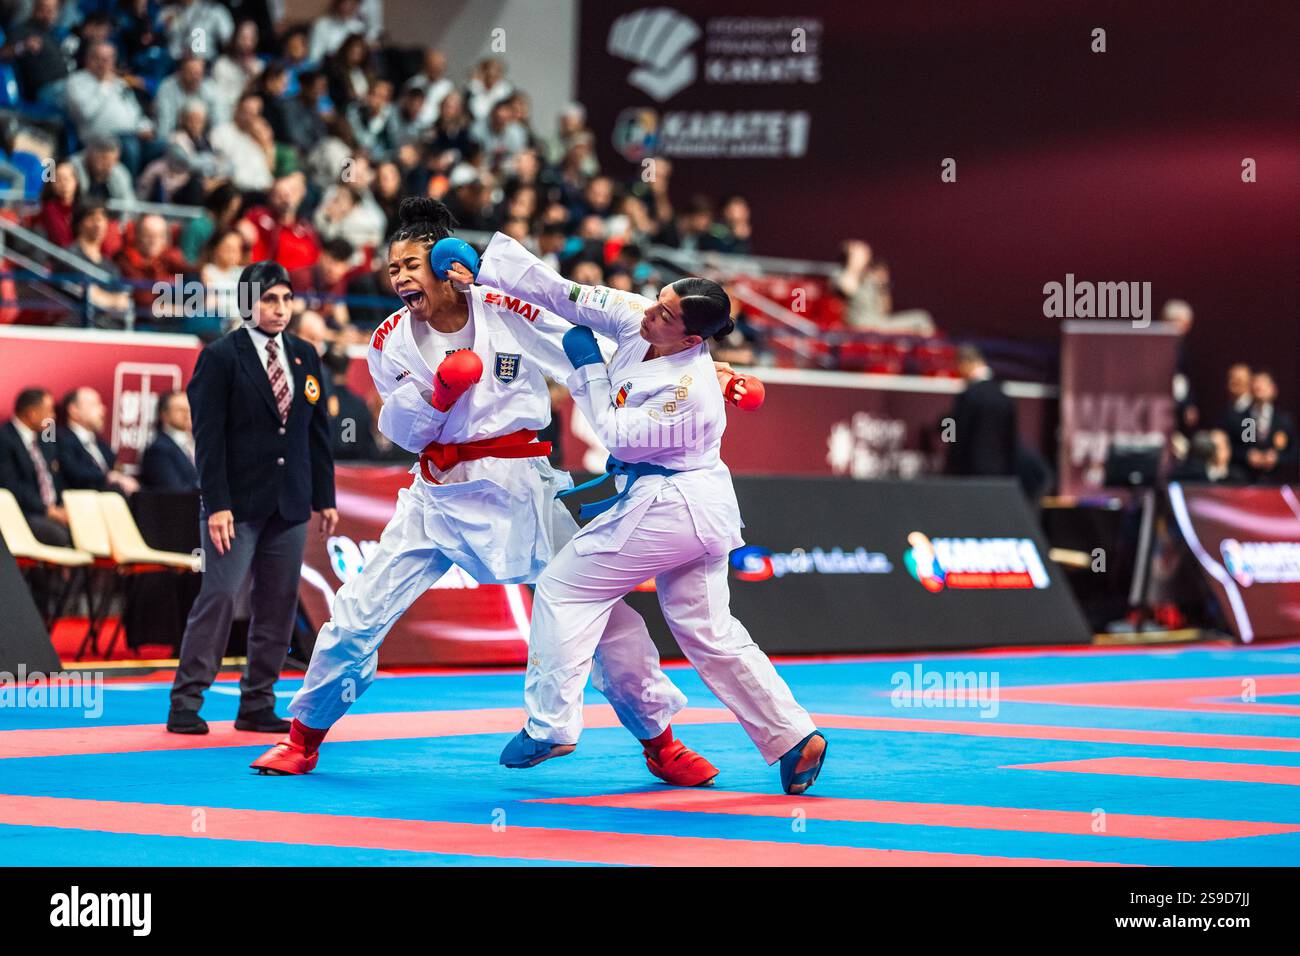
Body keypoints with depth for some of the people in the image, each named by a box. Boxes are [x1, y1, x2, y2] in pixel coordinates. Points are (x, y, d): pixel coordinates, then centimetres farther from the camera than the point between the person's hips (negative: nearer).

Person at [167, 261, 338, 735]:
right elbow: (208, 435, -9)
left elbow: (317, 430, 14)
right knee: (219, 596, -10)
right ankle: (186, 703, -4)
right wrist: (216, 504, -16)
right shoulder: (221, 357, -5)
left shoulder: (305, 355, 11)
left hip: (290, 503, 5)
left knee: (278, 604, 5)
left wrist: (325, 497, 10)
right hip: (238, 501, -5)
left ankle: (257, 705, 12)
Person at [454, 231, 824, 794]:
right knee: (707, 632, 13)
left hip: (665, 508, -9)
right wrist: (482, 267, -5)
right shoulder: (634, 320, -4)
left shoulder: (686, 390, -26)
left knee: (564, 589, 0)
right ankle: (794, 737, 12)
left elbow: (617, 435, -16)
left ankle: (551, 724, 3)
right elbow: (568, 295, -2)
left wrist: (589, 367, -10)